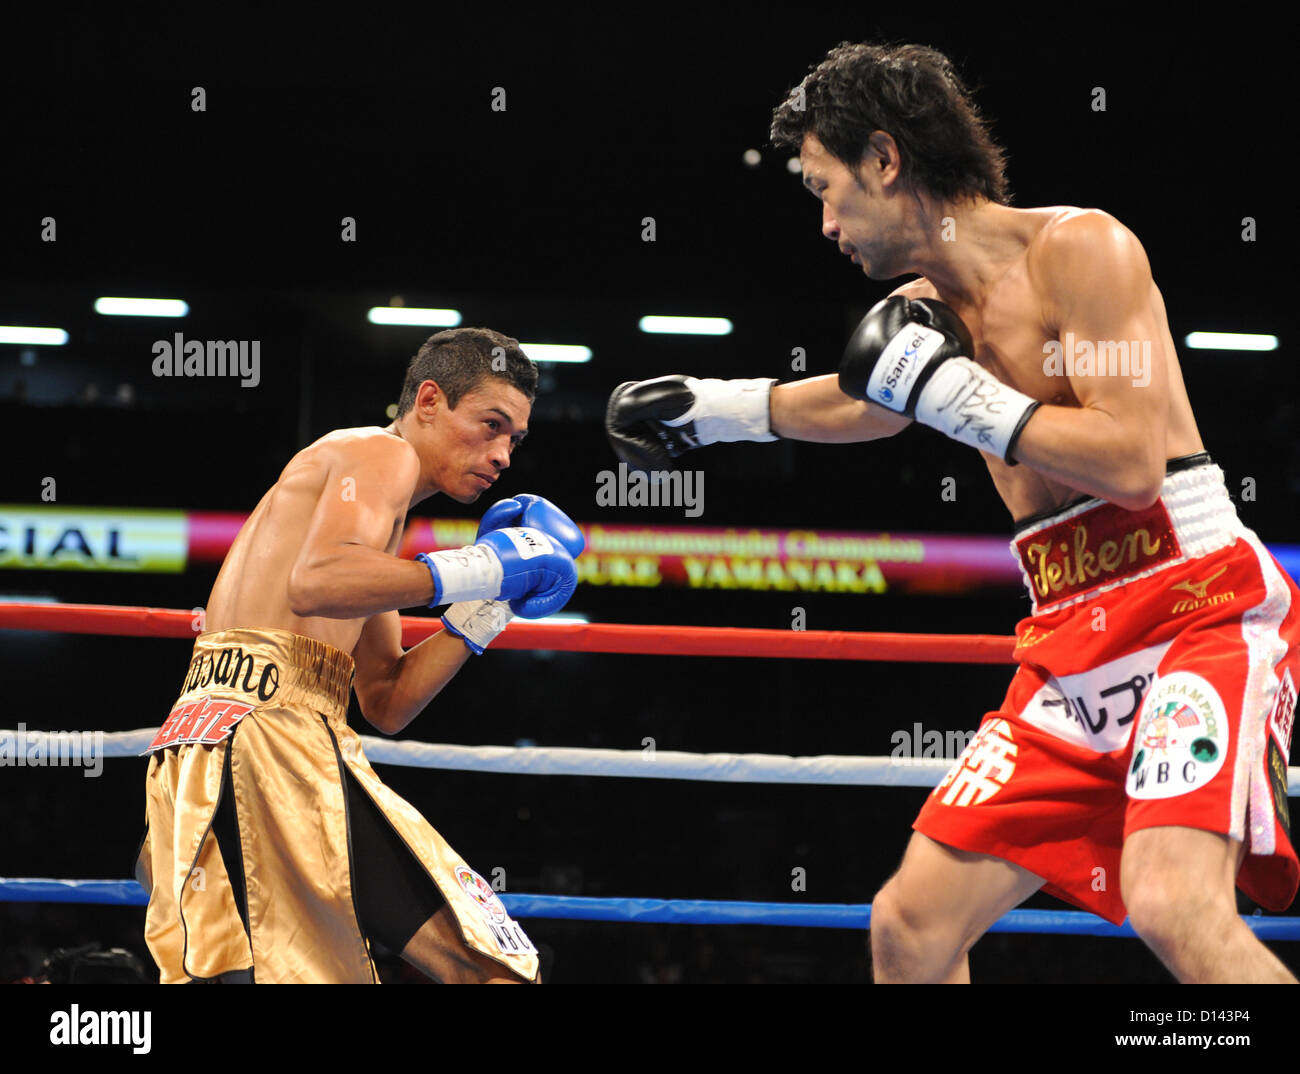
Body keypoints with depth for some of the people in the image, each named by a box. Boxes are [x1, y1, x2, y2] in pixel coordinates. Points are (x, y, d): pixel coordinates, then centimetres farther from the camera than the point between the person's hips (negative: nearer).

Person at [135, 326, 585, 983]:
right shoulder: (383, 453, 1)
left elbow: (387, 705, 27)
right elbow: (316, 582, -21)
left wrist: (485, 611, 19)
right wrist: (482, 568, -14)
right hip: (266, 727, -10)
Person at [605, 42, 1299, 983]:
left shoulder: (1076, 248, -11)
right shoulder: (926, 305, 14)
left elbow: (1132, 462, -21)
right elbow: (863, 402, 37)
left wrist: (955, 392, -16)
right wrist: (708, 408, 42)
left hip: (1196, 597, -8)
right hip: (1072, 639, 8)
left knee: (1172, 905, -32)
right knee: (911, 923, 6)